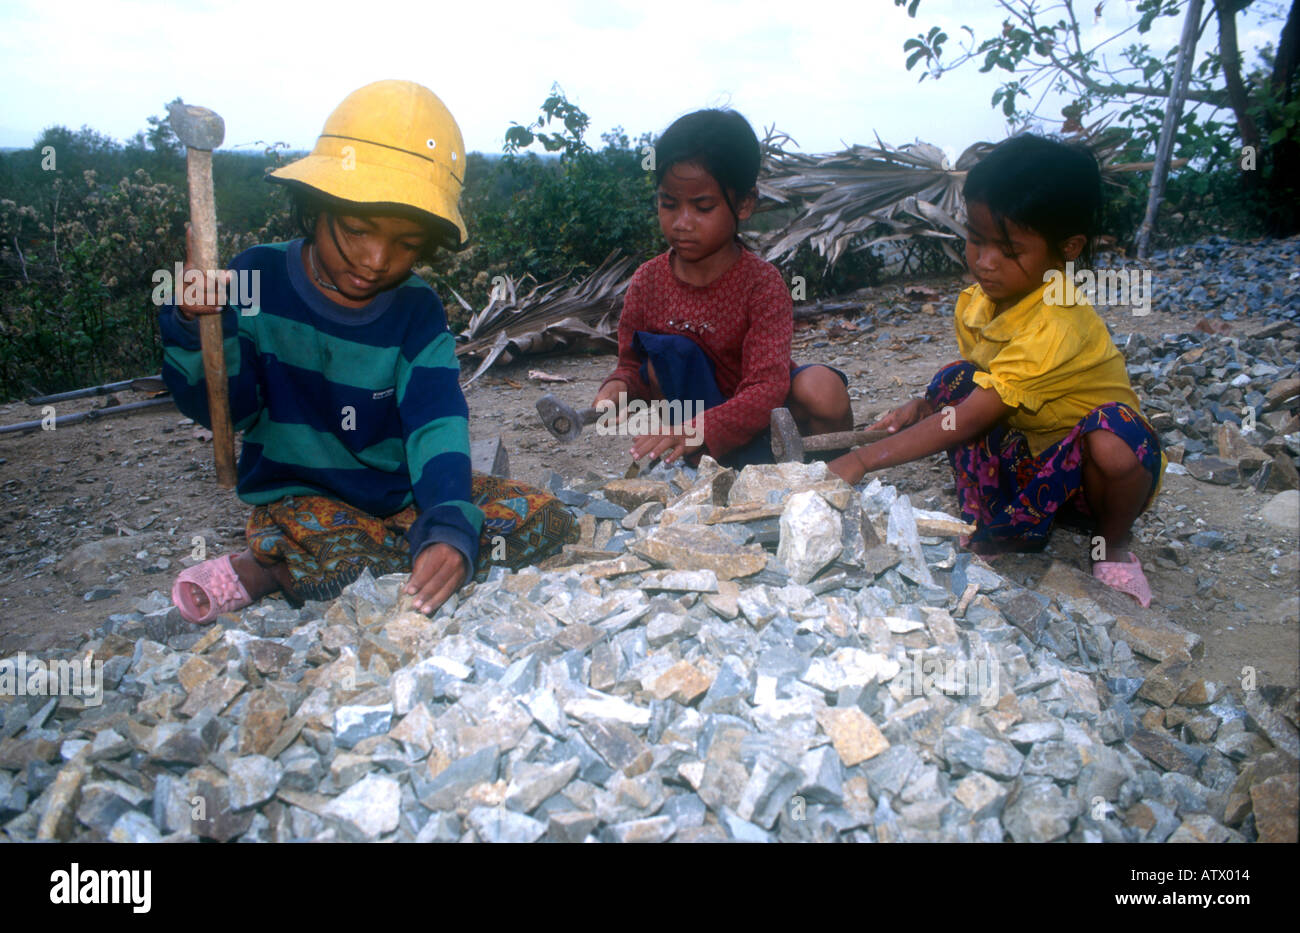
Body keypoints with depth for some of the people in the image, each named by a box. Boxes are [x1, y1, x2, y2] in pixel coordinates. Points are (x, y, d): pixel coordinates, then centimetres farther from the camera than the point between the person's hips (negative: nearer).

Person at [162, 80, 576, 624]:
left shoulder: (417, 313, -5)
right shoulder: (259, 279, -7)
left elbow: (438, 429, -19)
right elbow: (226, 409, -6)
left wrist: (450, 527, -38)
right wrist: (196, 328, -27)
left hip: (402, 495, 5)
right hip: (300, 497, -4)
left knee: (545, 521, -16)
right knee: (334, 556, -39)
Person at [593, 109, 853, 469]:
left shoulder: (762, 283, -19)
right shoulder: (647, 282, -8)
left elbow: (767, 388, -29)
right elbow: (632, 367, 1)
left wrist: (700, 429, -46)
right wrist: (619, 386, -26)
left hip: (757, 422, -2)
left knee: (822, 388, -31)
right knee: (668, 353, -24)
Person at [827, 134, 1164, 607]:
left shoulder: (1056, 325, -31)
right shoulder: (976, 303, -7)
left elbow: (970, 419, -35)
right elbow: (971, 396, 8)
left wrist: (864, 460, -37)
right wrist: (922, 407, -14)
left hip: (1086, 471, -5)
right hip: (1028, 455, 6)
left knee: (1114, 439, -38)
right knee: (953, 380, -14)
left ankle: (1113, 546, -4)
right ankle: (994, 525, -5)